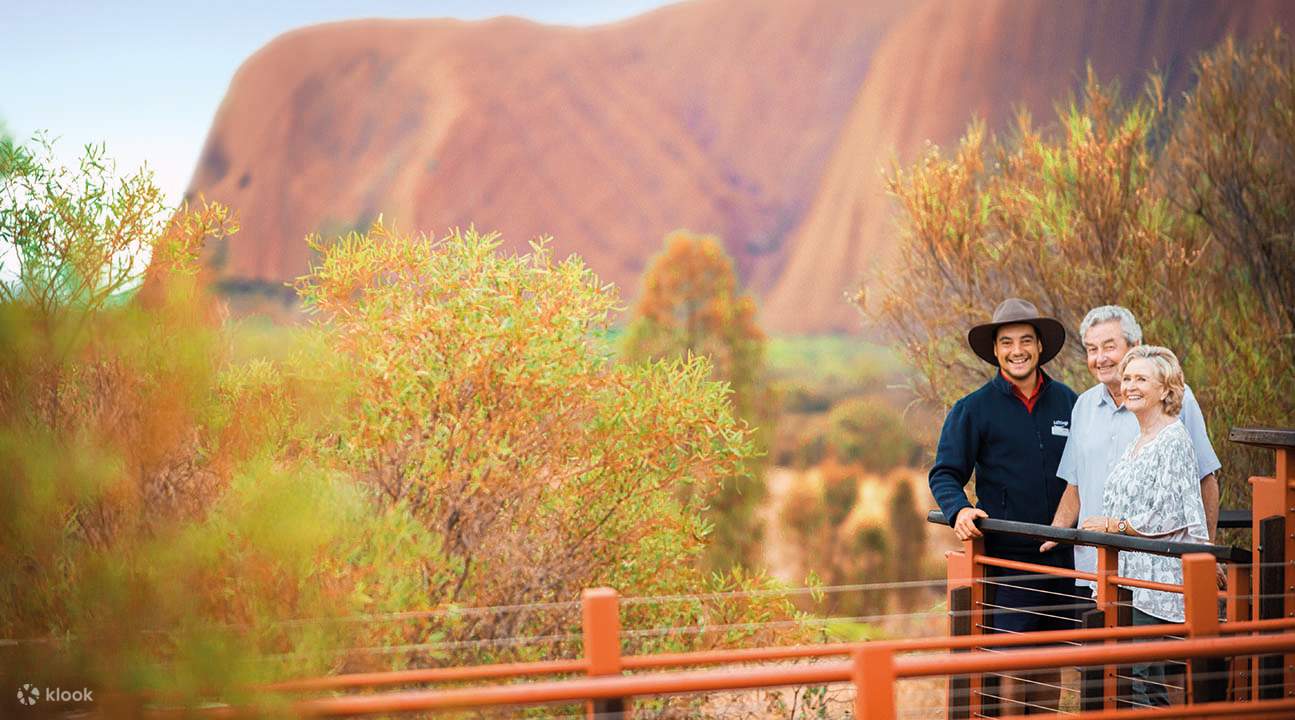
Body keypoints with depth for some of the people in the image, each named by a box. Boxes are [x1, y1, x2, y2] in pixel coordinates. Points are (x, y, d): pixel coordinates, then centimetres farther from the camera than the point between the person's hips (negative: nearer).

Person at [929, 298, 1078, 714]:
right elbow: (945, 473, -1)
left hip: (1061, 555, 3)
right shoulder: (974, 409, 0)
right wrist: (959, 510, -19)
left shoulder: (1068, 403, 8)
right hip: (1005, 555, -3)